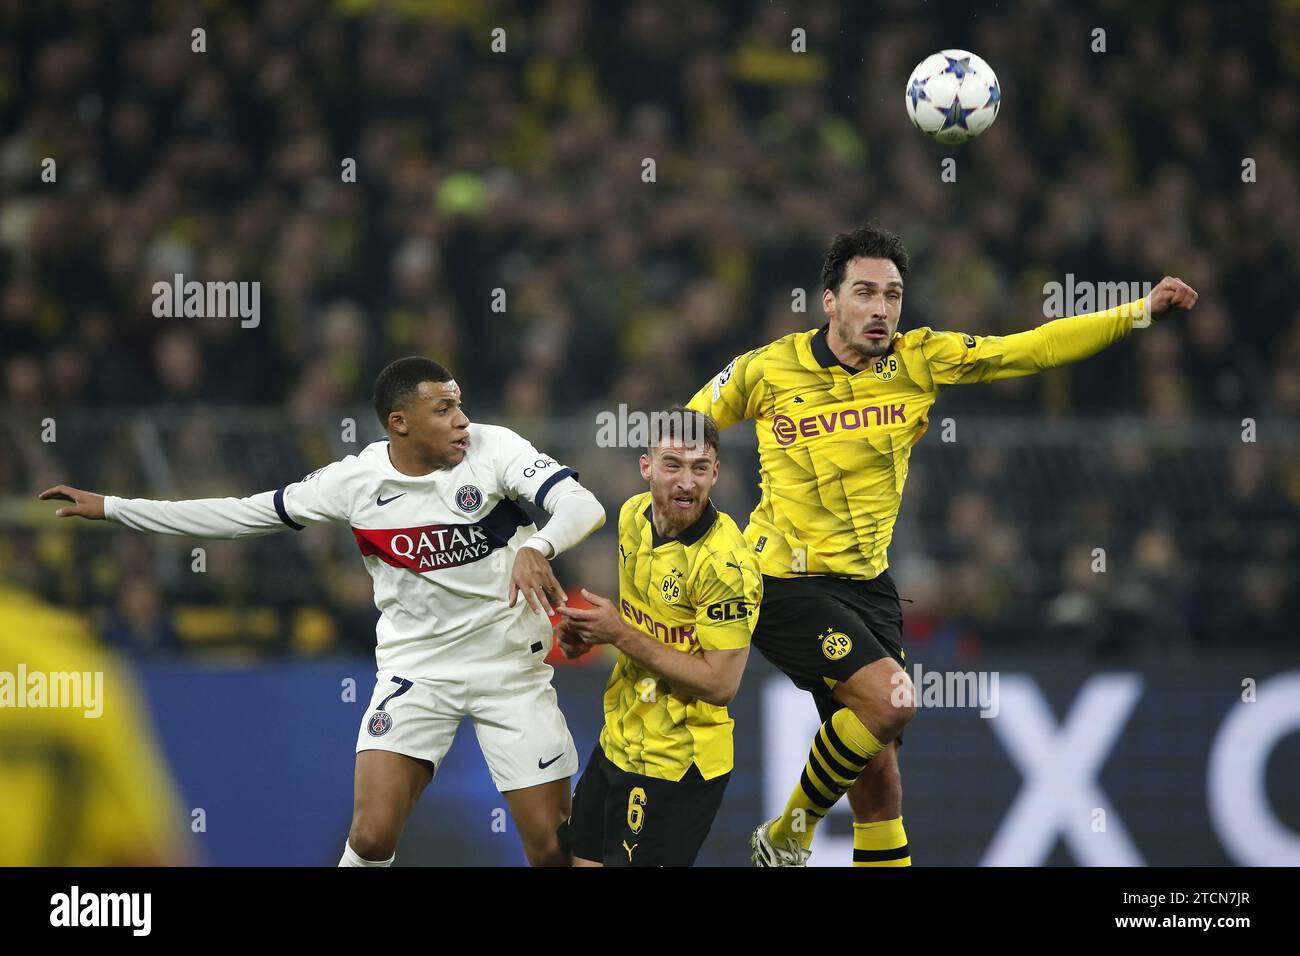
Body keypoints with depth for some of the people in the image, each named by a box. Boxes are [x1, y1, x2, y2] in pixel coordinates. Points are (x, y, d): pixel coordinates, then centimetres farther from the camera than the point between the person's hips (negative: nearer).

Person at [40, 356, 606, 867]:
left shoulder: (493, 449, -12)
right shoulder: (355, 481, -6)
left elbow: (582, 505, -23)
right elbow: (242, 513, 1)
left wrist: (536, 547, -47)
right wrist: (111, 508, 1)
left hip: (512, 668, -1)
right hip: (416, 671, 1)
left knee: (552, 849, -5)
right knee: (372, 836, -14)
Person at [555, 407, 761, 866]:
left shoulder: (725, 564, -23)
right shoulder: (634, 514, 0)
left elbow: (721, 685, -24)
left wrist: (621, 635, -23)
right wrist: (587, 629, 0)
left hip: (674, 765, -8)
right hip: (619, 741, 8)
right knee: (584, 860, 16)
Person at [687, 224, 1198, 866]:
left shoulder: (921, 359, -1)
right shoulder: (769, 369, -9)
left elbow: (1034, 349, -1)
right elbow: (685, 431, 8)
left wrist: (1142, 312, -7)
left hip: (868, 584, 5)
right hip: (788, 584, -5)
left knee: (878, 772, 6)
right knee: (891, 699, -24)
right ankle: (789, 833, -4)